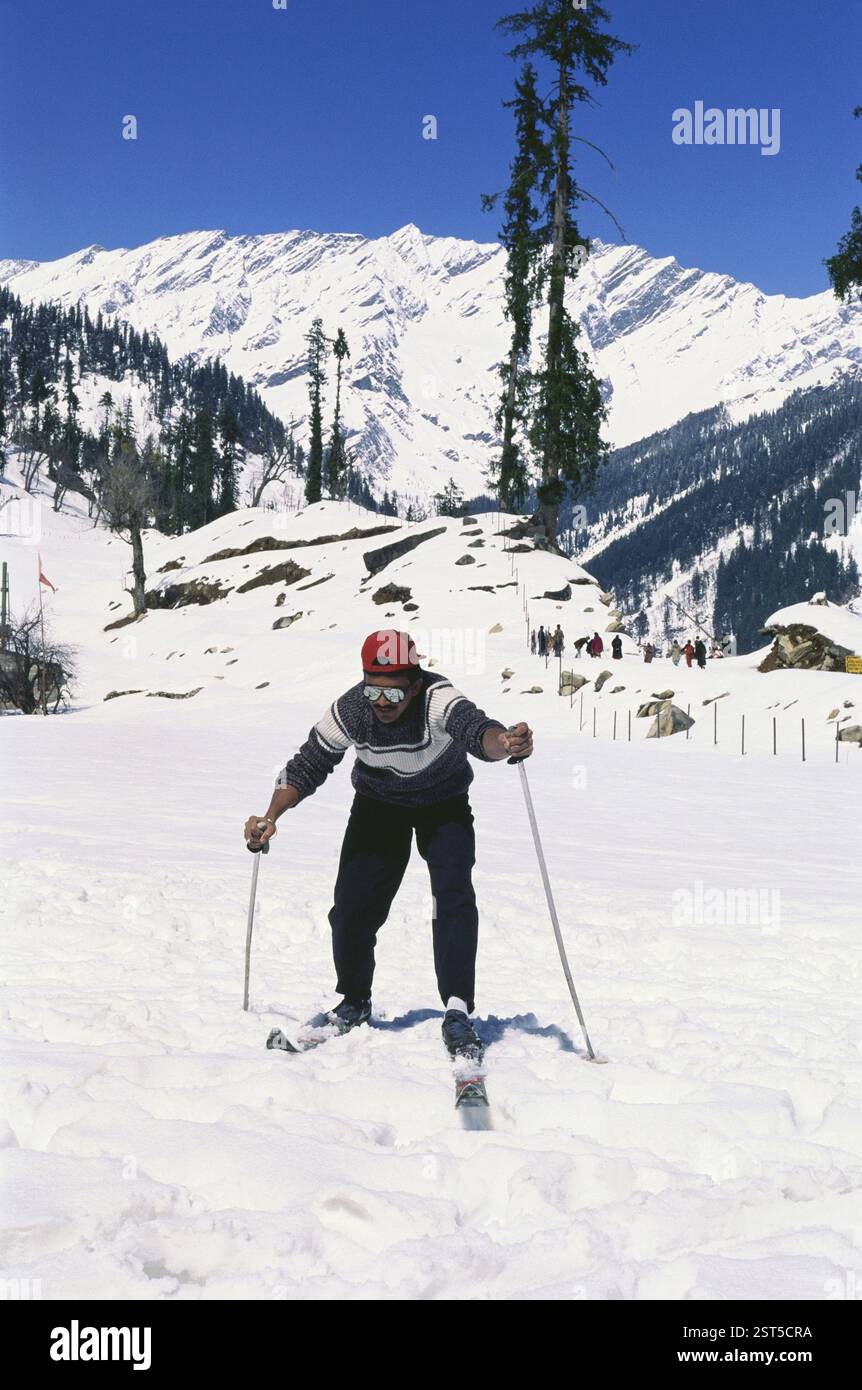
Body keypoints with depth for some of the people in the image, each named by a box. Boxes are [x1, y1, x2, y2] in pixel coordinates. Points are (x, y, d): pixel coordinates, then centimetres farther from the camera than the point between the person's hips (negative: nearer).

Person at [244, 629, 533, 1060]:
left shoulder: (437, 698, -37)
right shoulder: (350, 710, -29)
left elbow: (475, 729, -57)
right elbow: (306, 767, -18)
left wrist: (503, 743, -80)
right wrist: (270, 817, -32)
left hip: (444, 803, -2)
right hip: (378, 805, 2)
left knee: (453, 895, -22)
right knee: (352, 905, -3)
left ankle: (457, 1012, -16)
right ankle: (355, 1002, 23)